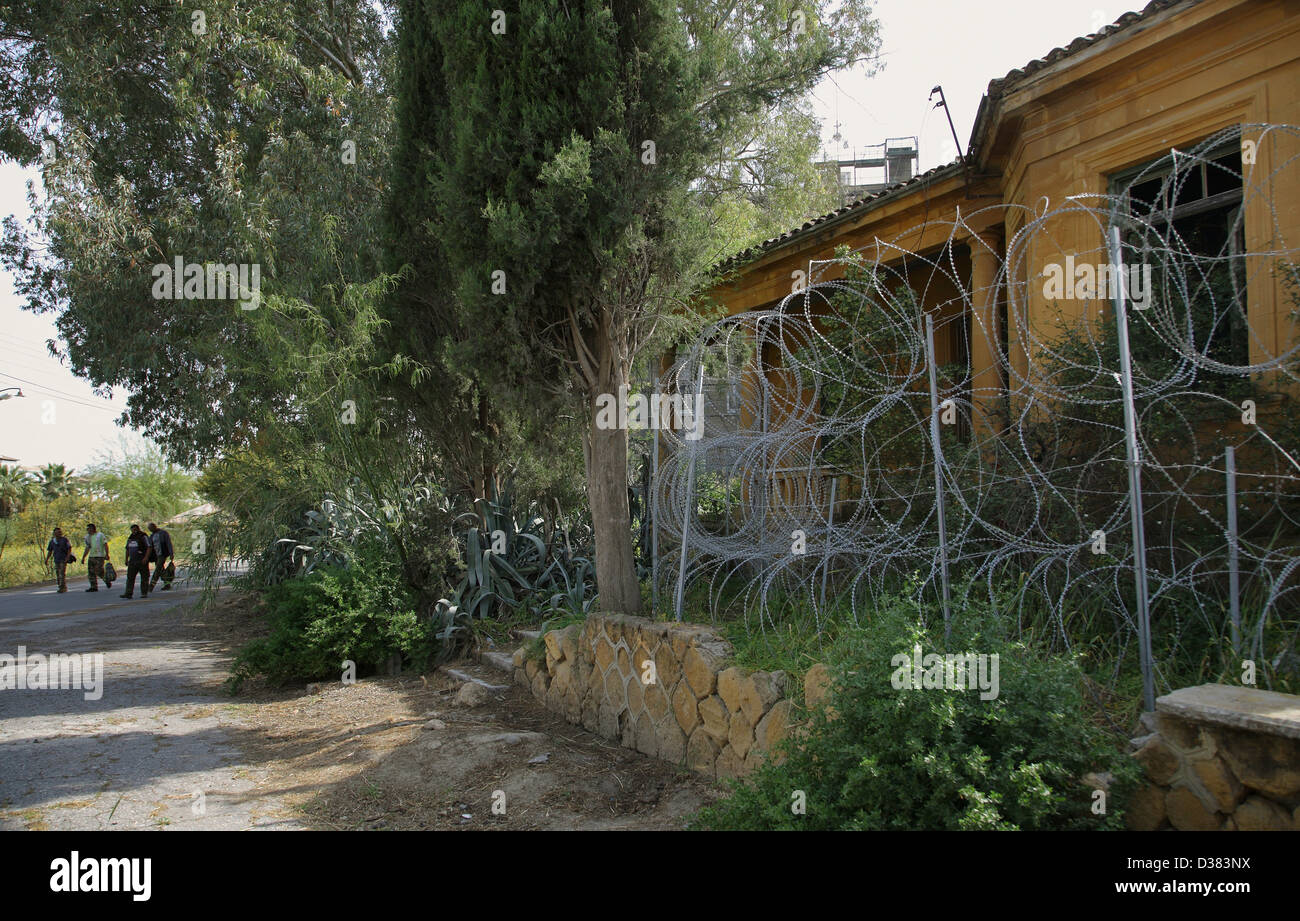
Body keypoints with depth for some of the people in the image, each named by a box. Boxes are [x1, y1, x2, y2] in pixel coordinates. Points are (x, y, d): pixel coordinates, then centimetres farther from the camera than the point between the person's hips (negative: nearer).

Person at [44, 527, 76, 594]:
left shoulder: (65, 540, -3)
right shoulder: (52, 541, 10)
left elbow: (70, 548, -5)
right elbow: (50, 551, 17)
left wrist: (68, 557, -15)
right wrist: (47, 560, 11)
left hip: (63, 560, -5)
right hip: (56, 560, 5)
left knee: (62, 573, -13)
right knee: (58, 574, 6)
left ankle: (63, 587, -13)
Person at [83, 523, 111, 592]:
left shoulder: (100, 535, -4)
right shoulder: (87, 537, 16)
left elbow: (105, 545, -8)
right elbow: (87, 548, 23)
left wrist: (107, 554, -17)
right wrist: (83, 557, 19)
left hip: (99, 556, -7)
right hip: (91, 557, 7)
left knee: (99, 572, -12)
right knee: (91, 572, 1)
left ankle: (107, 581, 13)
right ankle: (94, 587, 6)